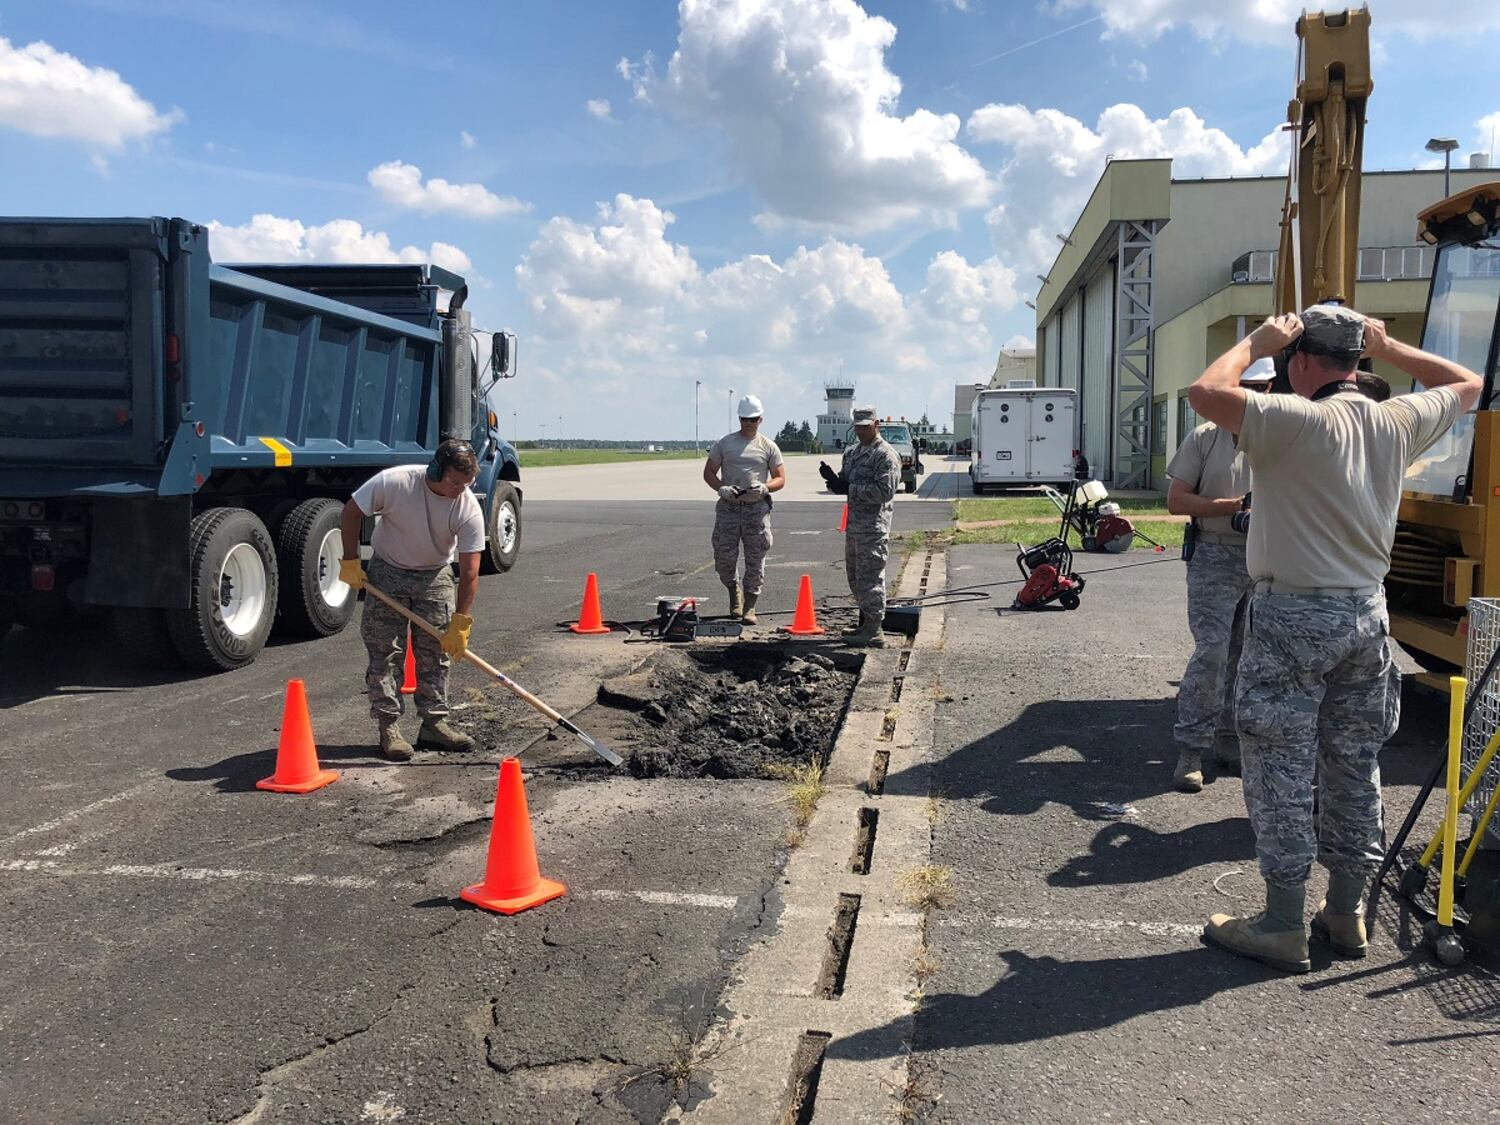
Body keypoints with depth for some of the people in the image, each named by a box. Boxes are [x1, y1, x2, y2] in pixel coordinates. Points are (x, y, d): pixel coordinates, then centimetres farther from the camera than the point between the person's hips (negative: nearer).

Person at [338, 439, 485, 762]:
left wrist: (460, 624, -23)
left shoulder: (469, 509, -22)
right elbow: (352, 512, -11)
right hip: (388, 570, -2)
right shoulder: (394, 482, -27)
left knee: (437, 652, 1)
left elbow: (470, 572, -20)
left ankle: (434, 723, 11)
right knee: (384, 653, -4)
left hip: (435, 576, 2)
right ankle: (388, 727, 3)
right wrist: (350, 562, -12)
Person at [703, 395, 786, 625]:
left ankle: (749, 607, 10)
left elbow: (780, 479, 8)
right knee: (724, 556, -2)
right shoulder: (724, 443, 7)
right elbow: (708, 472, 9)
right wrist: (721, 488, -11)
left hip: (757, 508, 0)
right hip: (728, 508, 0)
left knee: (755, 560, 1)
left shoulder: (768, 446, 7)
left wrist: (765, 488, -14)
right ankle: (734, 590, 27)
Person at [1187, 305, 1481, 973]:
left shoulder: (1298, 419, -15)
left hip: (1294, 617, -7)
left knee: (1281, 773, 2)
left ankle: (1283, 928, 9)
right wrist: (1389, 349, 20)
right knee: (1354, 770, 15)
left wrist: (1256, 342, -10)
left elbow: (1206, 392, -27)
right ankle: (1347, 916, 26)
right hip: (1367, 616, 7)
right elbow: (1465, 385, 24)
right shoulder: (1397, 423, 4)